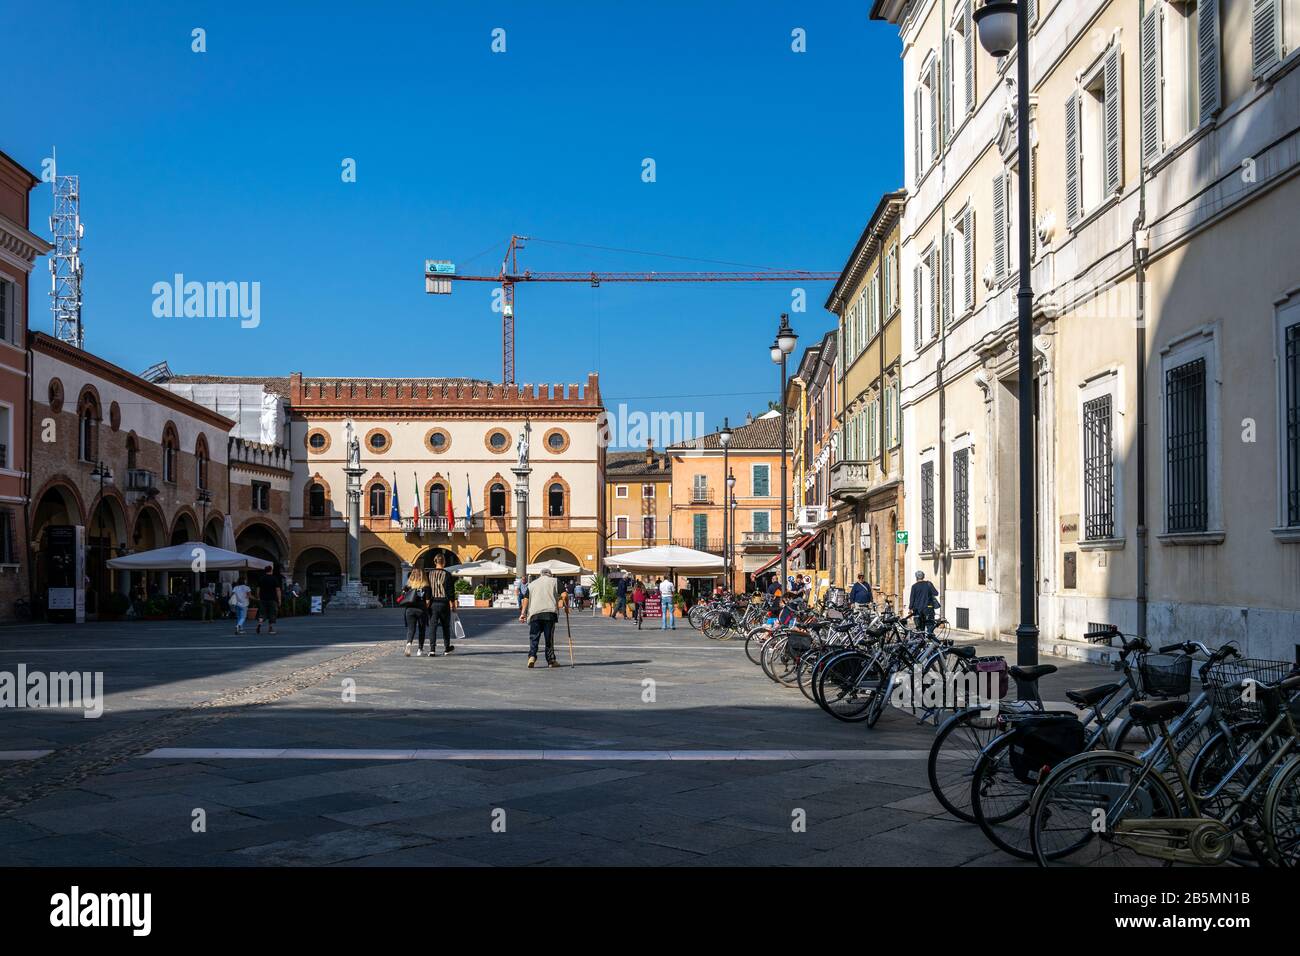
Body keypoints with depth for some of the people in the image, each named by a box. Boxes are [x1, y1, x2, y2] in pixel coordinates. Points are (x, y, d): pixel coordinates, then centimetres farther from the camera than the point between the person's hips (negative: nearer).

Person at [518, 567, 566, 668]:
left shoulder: (531, 584, 21)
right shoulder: (555, 581, 14)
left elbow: (526, 598, 9)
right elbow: (564, 595, 2)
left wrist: (523, 612, 3)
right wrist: (566, 605, 16)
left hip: (534, 613, 1)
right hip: (550, 612, -1)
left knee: (534, 637, 2)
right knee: (549, 637, 6)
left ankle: (532, 656, -17)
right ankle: (551, 660, 8)